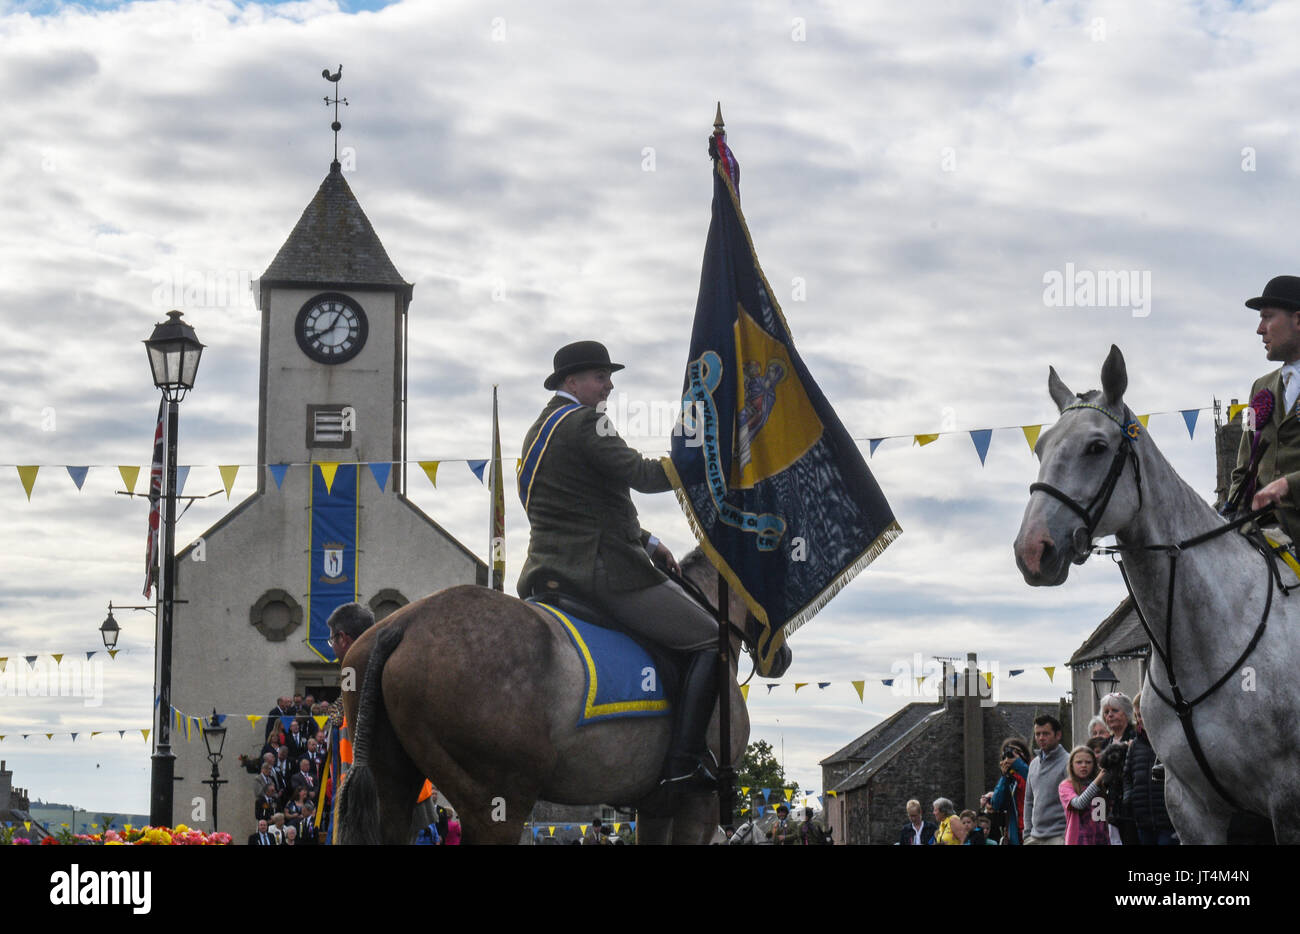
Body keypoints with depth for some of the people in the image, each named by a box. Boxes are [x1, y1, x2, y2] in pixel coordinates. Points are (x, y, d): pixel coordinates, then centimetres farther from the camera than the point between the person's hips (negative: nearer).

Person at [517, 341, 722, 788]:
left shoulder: (539, 429, 21)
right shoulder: (584, 421, -10)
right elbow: (642, 475, -20)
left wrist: (645, 540, 19)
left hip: (547, 572, 10)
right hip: (602, 571, -10)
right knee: (709, 639, -8)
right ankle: (684, 761, -17)